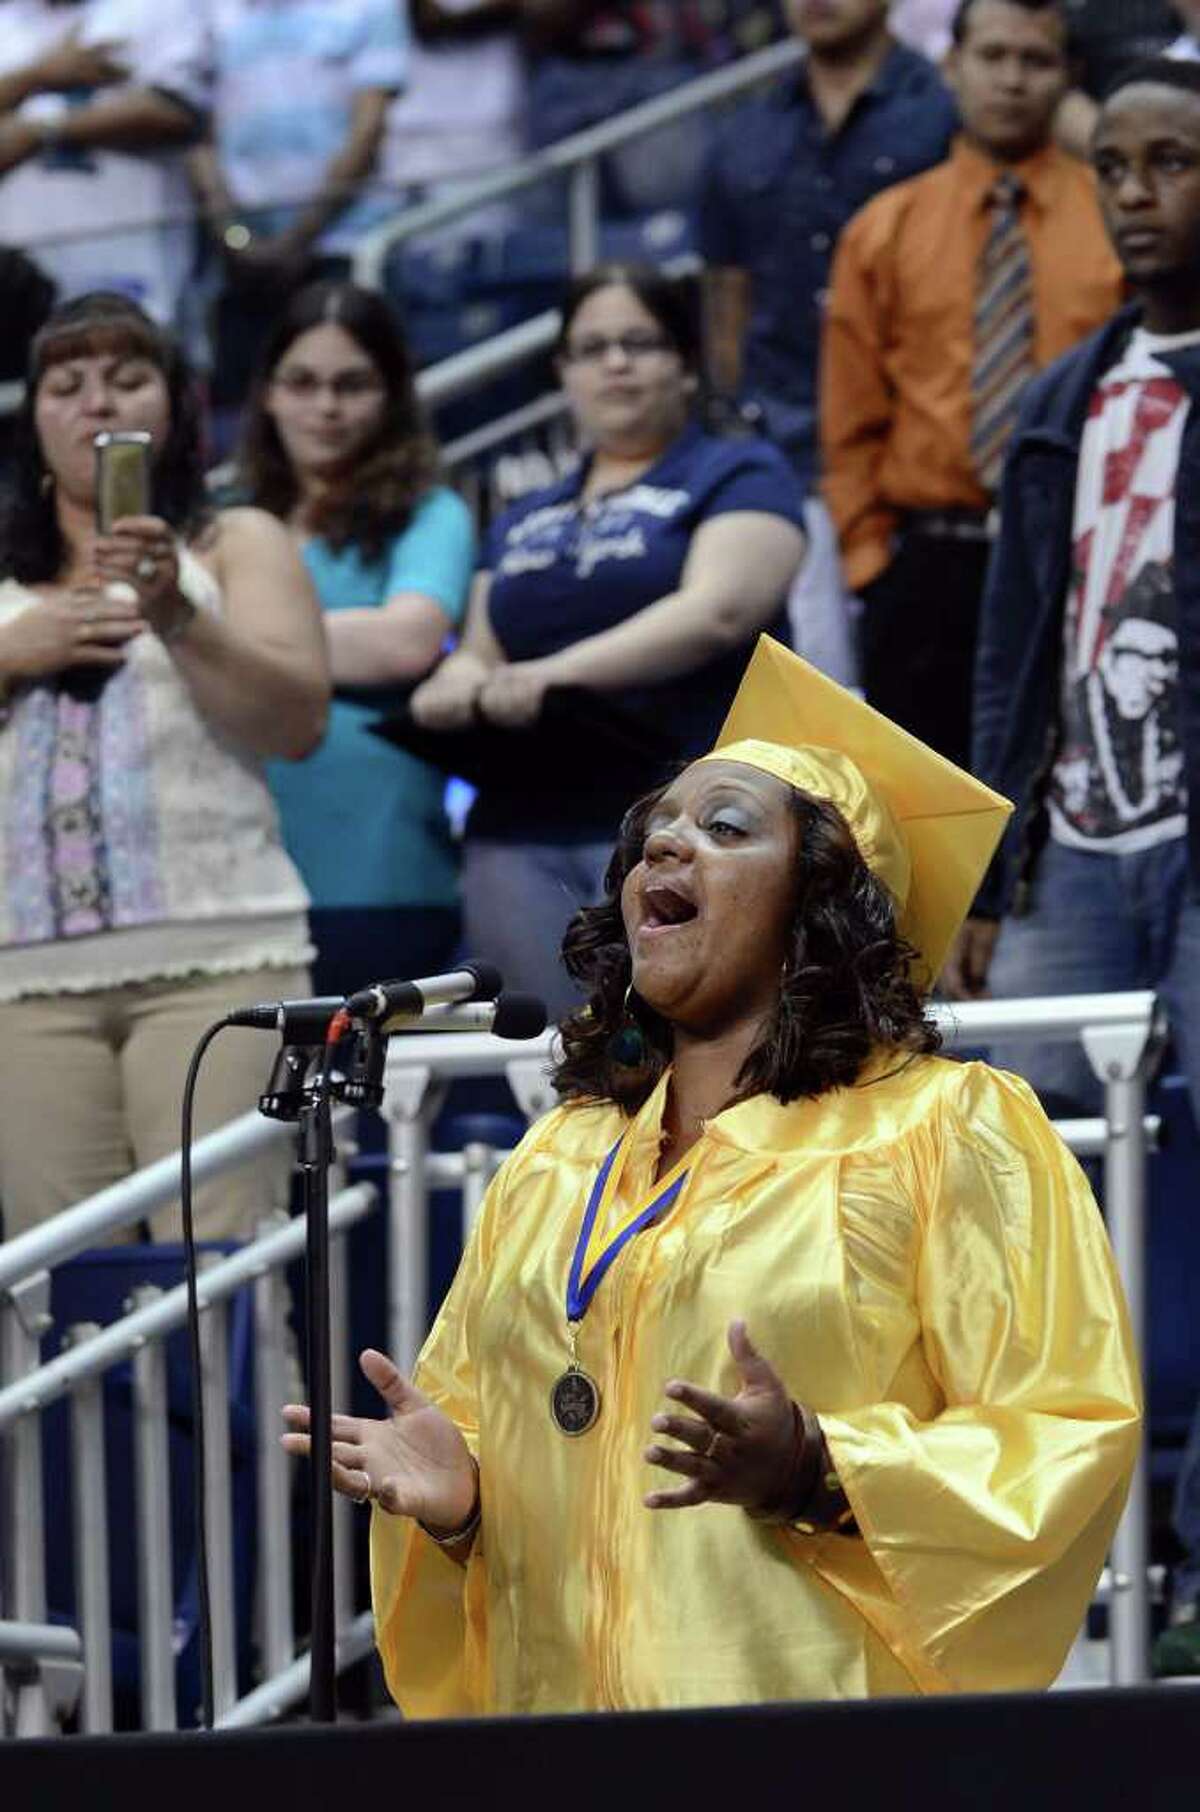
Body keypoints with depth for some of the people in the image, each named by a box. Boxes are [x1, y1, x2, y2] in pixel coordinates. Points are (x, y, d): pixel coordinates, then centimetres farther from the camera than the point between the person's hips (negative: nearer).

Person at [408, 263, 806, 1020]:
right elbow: (481, 652, 21)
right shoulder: (525, 522, 27)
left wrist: (556, 674, -19)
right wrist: (461, 682, -5)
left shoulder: (738, 477, 8)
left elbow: (719, 611, -9)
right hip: (520, 836, 5)